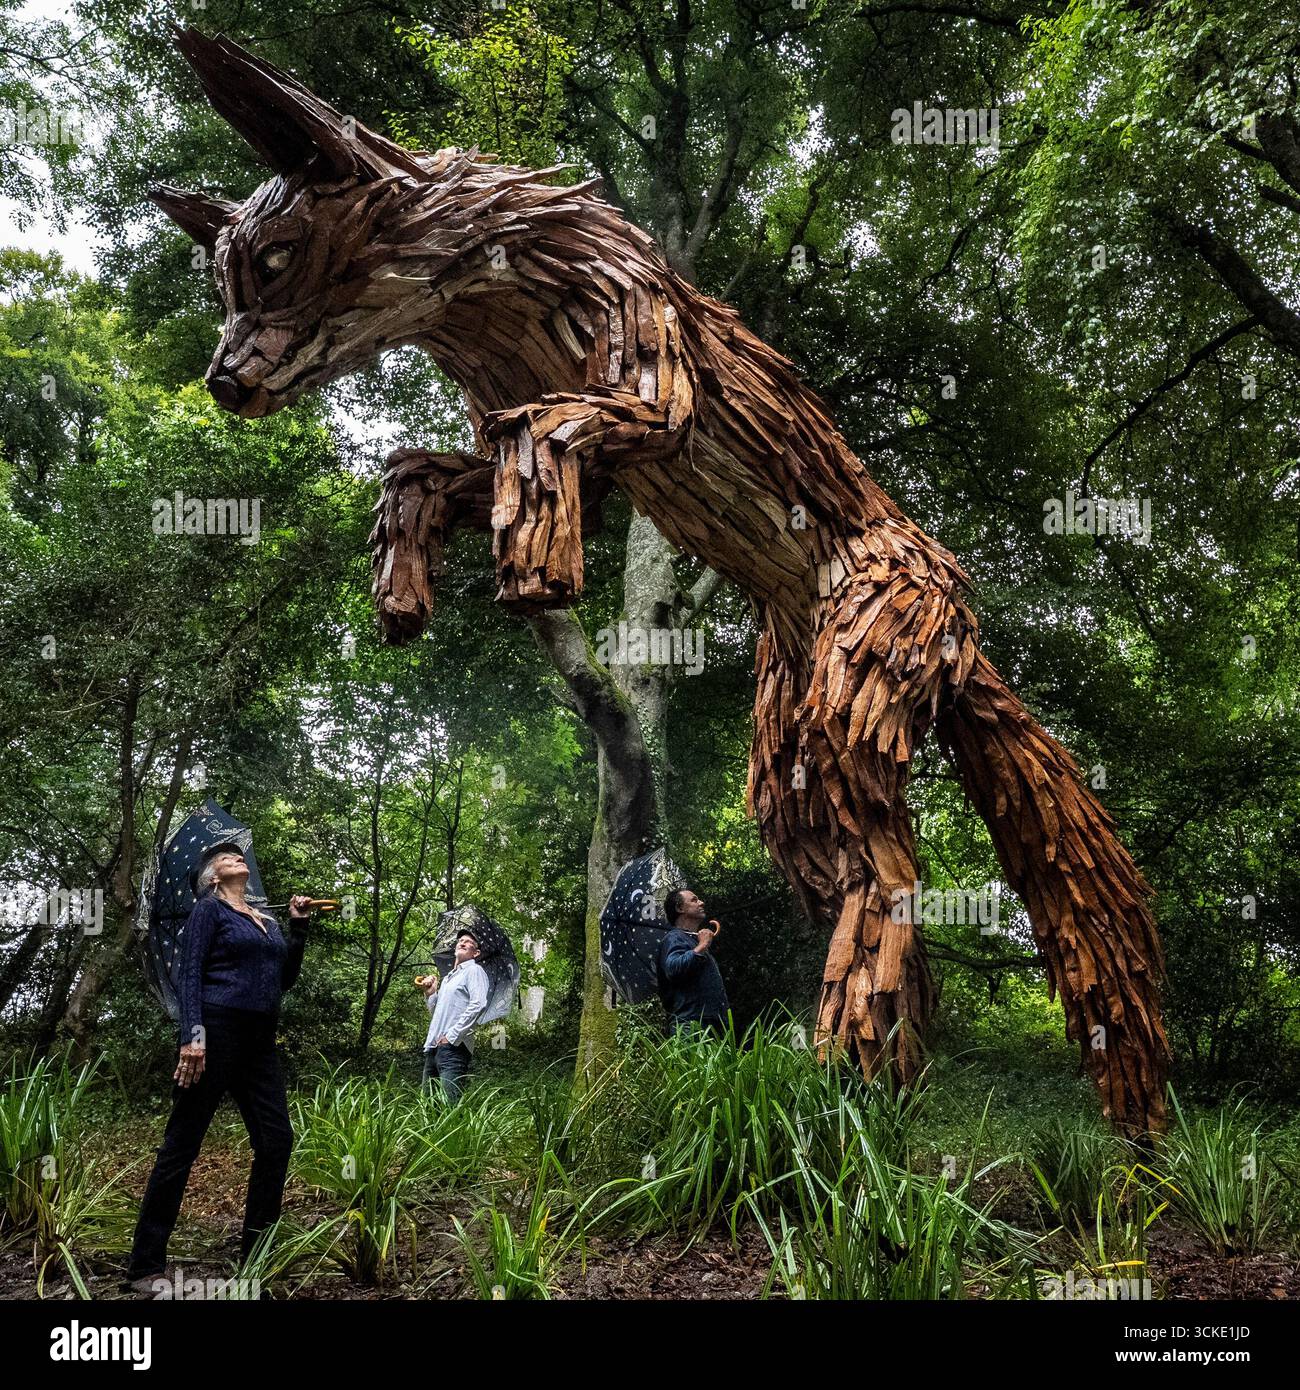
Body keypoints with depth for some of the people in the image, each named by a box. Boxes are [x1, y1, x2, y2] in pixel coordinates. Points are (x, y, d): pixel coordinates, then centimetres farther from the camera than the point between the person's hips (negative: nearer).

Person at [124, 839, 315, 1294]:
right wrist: (193, 1034, -21)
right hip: (216, 1033, -7)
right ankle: (146, 1265, 7)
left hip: (259, 1042, 7)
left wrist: (297, 926, 10)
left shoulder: (267, 920, 20)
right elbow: (190, 974, -9)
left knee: (276, 1139, 4)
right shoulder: (208, 909, 0)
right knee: (182, 1145, -2)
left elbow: (285, 978, 19)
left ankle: (255, 1254, 16)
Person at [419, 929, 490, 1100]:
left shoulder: (474, 970, 1)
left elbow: (478, 1004, -15)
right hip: (433, 1047, 9)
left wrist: (452, 1035, -18)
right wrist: (430, 993, 11)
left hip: (453, 1046, -9)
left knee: (450, 1105, -16)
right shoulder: (448, 977, 26)